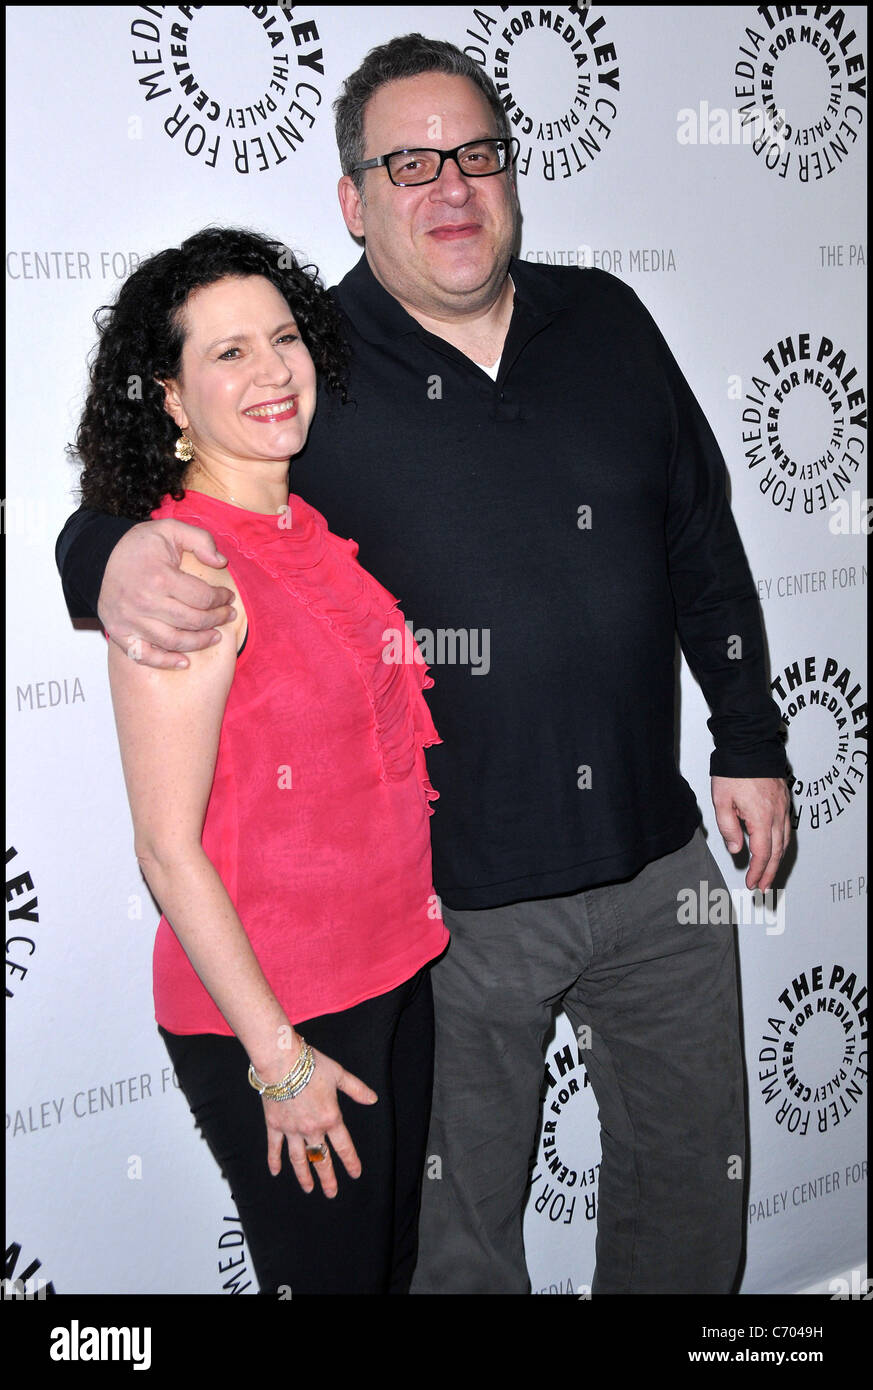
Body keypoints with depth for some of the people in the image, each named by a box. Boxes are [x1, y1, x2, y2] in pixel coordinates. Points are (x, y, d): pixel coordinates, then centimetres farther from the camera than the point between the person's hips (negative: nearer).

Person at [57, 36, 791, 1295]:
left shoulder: (605, 321, 3)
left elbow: (702, 540, 10)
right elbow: (122, 507, -4)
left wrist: (751, 742, 11)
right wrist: (113, 562, -29)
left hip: (655, 862, 4)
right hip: (450, 901, -3)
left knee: (691, 1171, 22)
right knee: (456, 1227, 15)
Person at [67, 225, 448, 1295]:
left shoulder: (317, 530, 3)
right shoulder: (181, 571, -21)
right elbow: (168, 850, -20)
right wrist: (279, 1056, -17)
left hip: (393, 968, 8)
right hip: (270, 1013, -7)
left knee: (396, 1259, 22)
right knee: (330, 1273, 11)